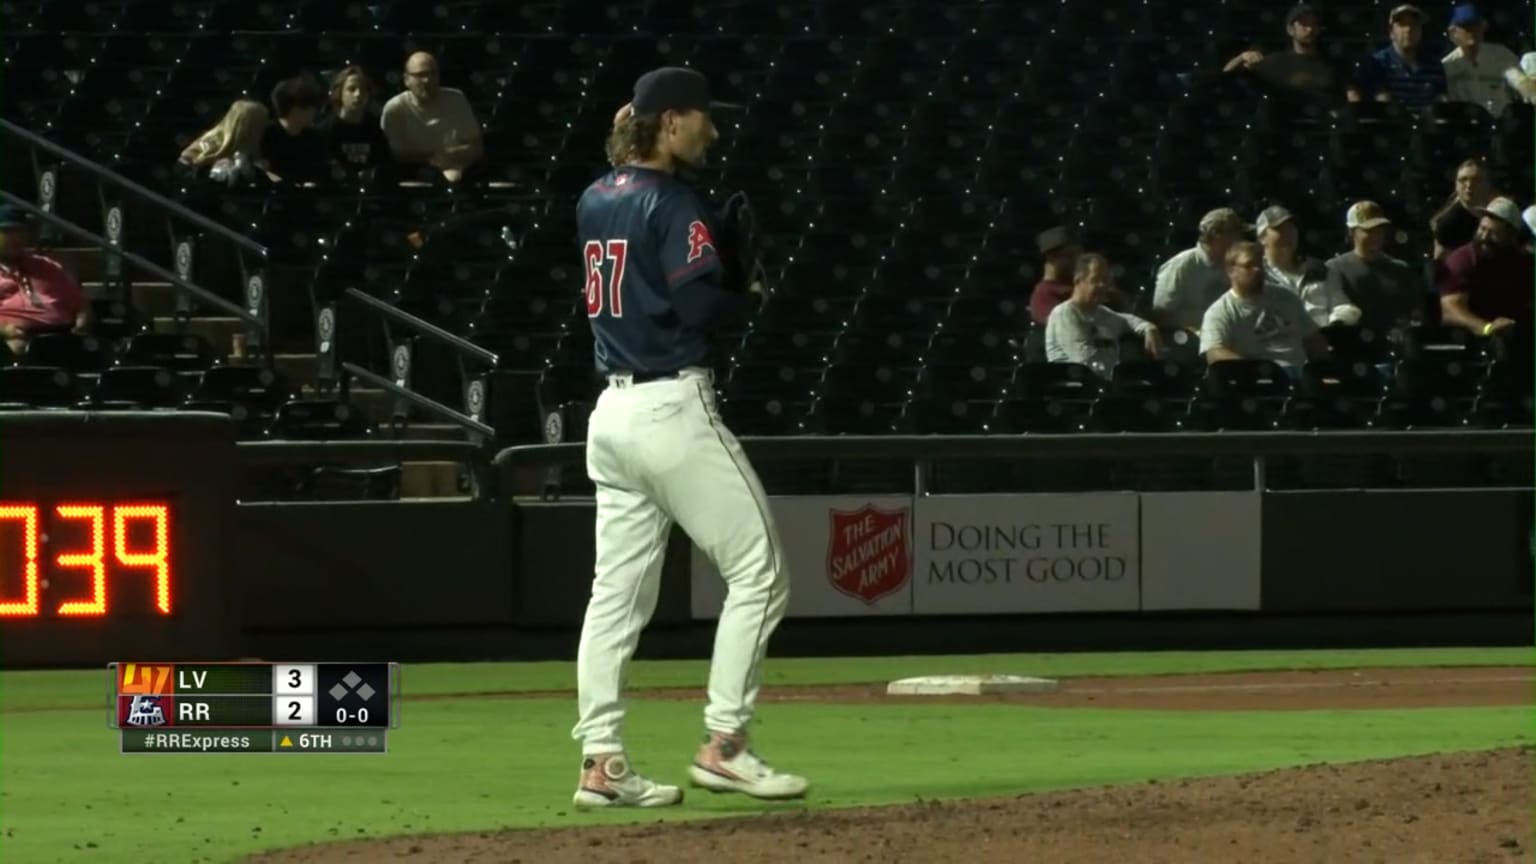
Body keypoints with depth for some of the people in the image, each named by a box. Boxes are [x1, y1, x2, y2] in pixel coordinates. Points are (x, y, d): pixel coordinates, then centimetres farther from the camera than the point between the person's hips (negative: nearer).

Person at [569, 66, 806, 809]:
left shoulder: (595, 200, 12)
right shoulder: (671, 203, -12)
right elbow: (700, 304, -19)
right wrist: (756, 298, -1)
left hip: (612, 410, 9)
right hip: (672, 407, -8)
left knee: (619, 590, 8)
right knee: (757, 570, -1)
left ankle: (601, 762, 4)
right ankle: (721, 745, -4)